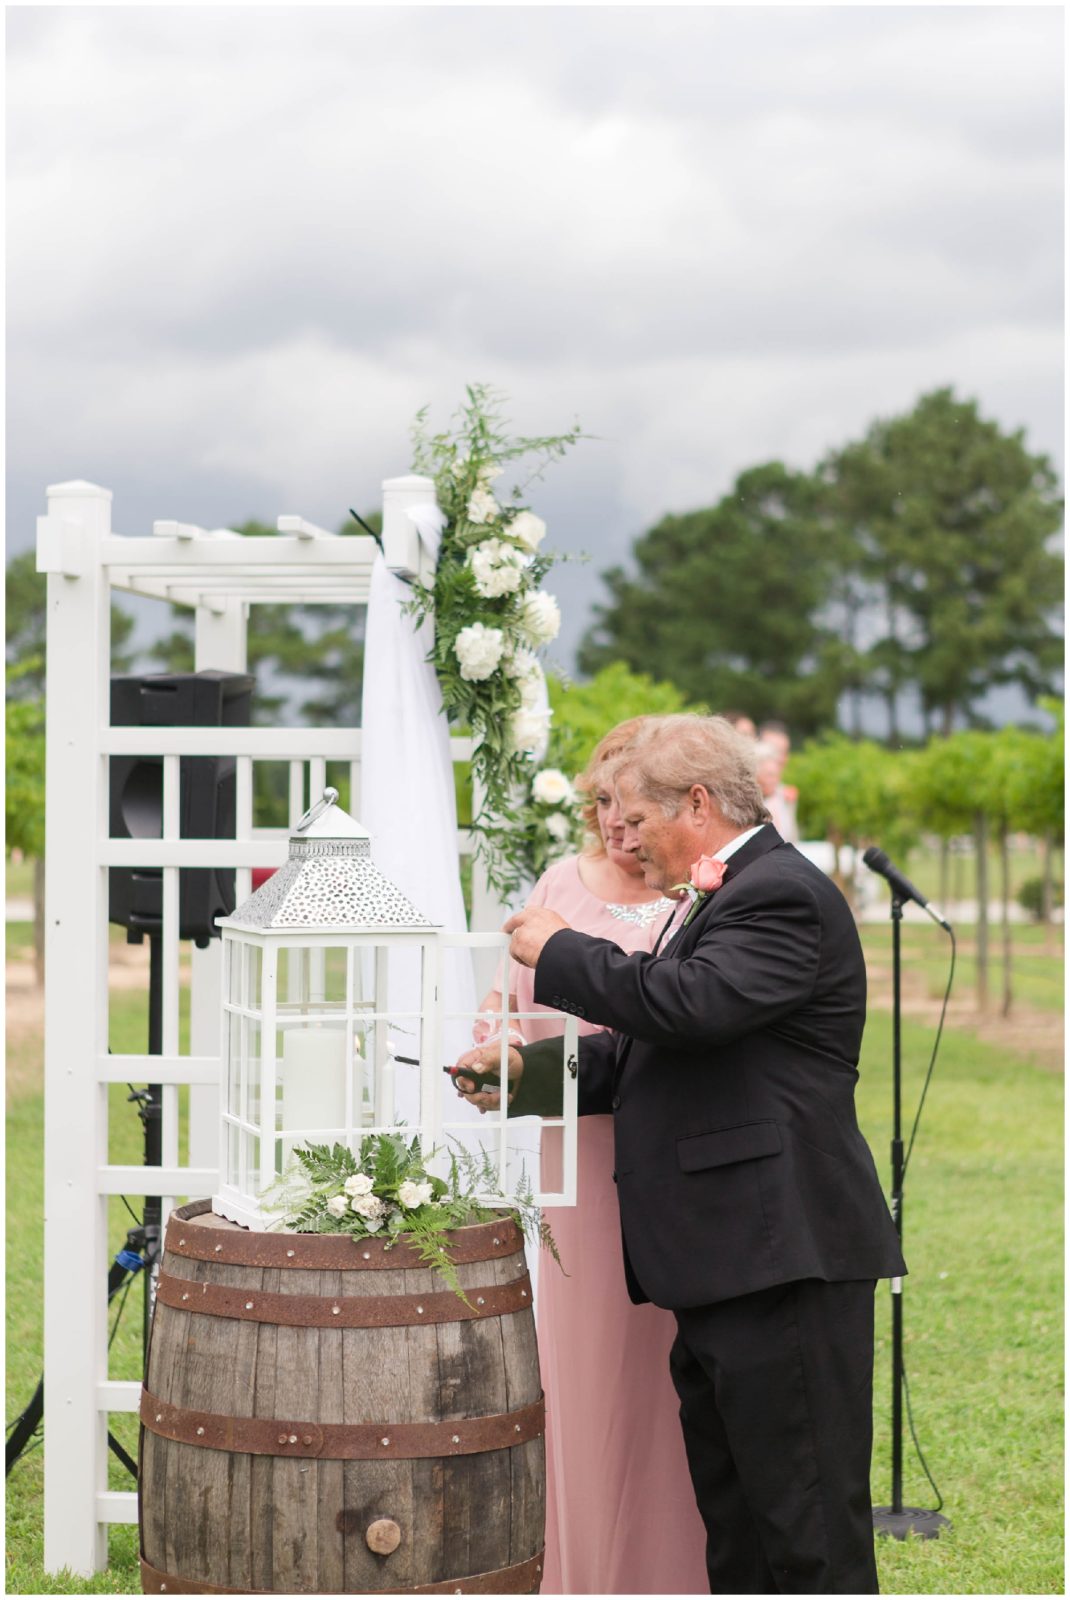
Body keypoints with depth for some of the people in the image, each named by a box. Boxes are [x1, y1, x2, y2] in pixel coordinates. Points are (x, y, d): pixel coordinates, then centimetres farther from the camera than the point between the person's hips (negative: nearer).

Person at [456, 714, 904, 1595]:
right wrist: (524, 1070, 10)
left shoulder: (782, 894, -13)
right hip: (721, 1266, 11)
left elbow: (690, 1002, -28)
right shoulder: (714, 899, 20)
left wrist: (560, 952, -13)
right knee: (735, 1527, 15)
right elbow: (647, 1051, 23)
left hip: (782, 1256, -11)